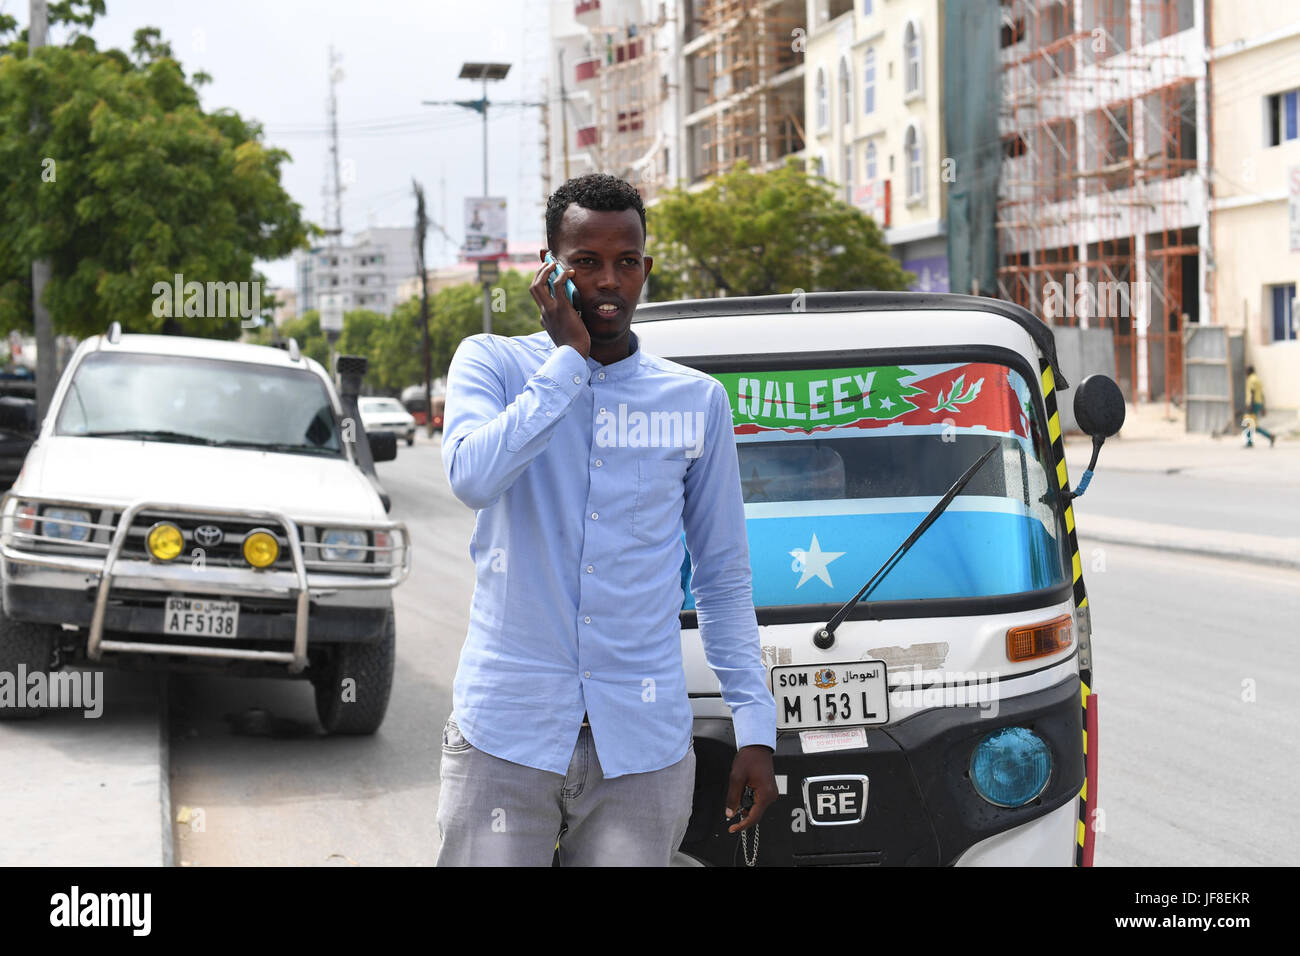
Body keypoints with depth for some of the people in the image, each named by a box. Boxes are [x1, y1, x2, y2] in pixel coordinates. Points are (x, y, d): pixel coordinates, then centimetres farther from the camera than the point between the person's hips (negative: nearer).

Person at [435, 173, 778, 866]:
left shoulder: (698, 401, 9)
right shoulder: (491, 362, 4)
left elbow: (724, 577, 12)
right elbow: (473, 476, -18)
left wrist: (755, 726, 6)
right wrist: (568, 356, -11)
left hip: (643, 747, 2)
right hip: (505, 734, -1)